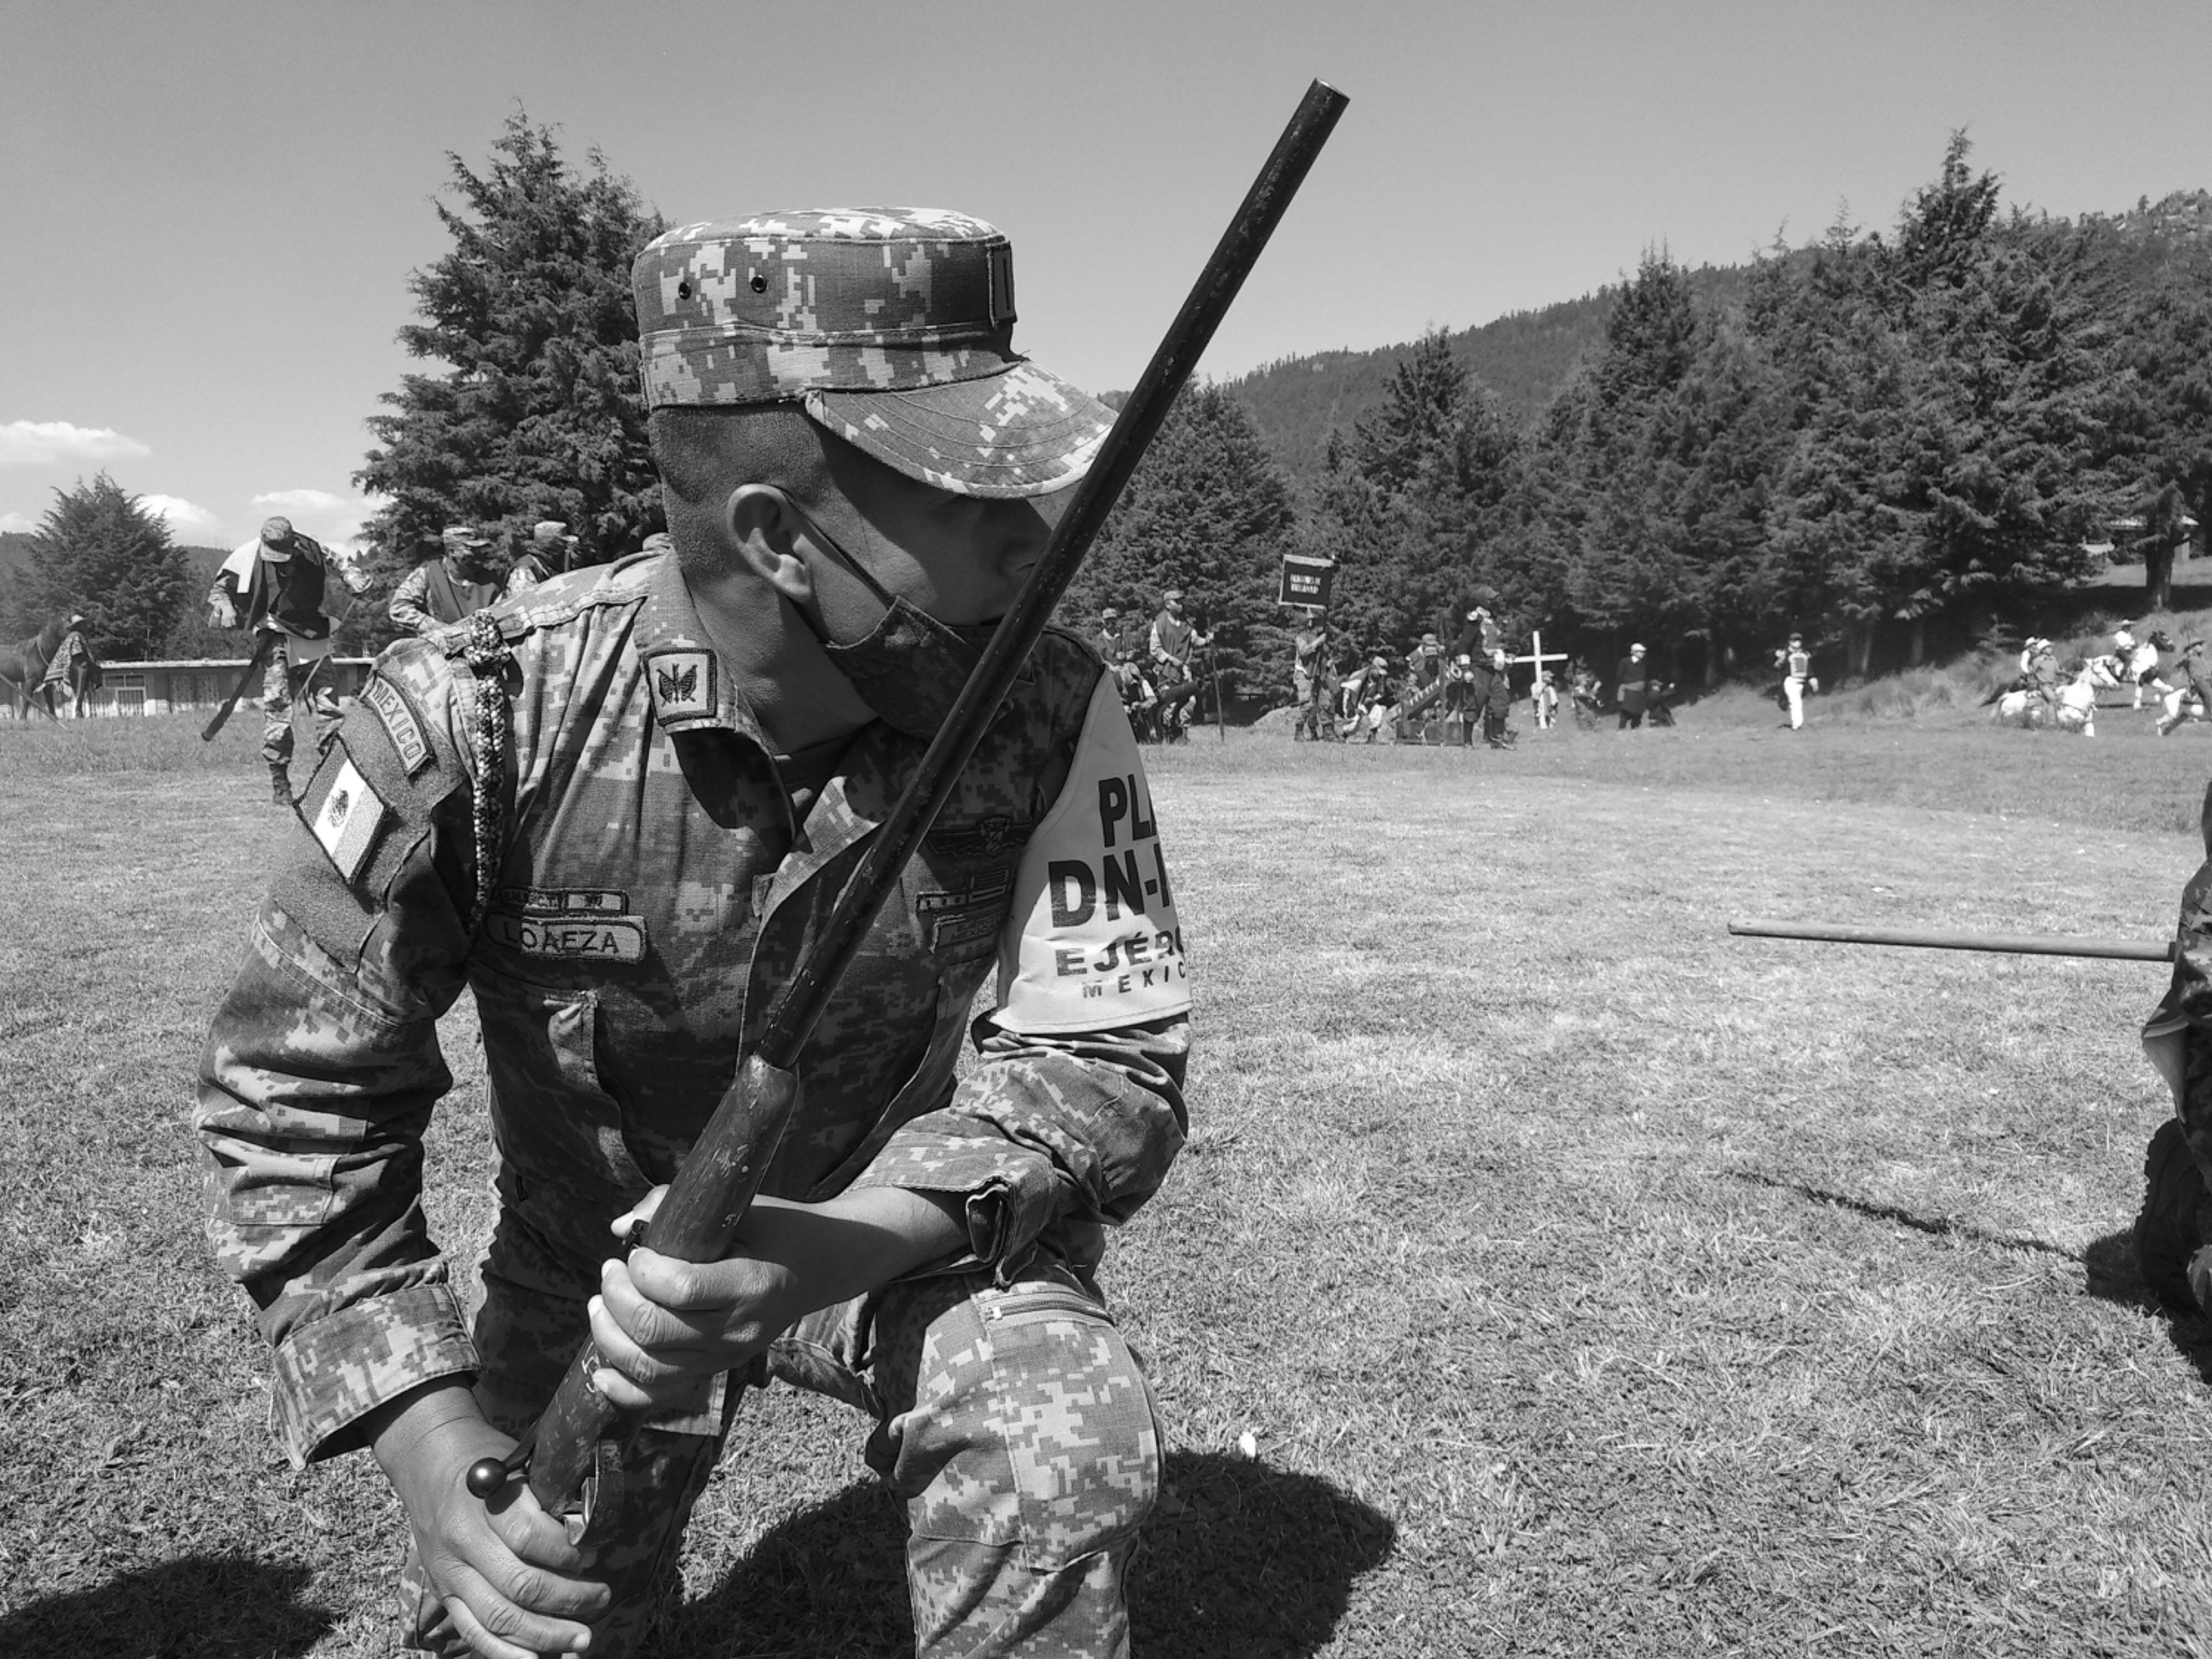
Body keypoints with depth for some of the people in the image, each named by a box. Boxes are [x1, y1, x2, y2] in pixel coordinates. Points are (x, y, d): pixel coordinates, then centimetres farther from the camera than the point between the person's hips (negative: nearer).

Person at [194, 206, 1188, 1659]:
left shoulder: (1052, 715, -24)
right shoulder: (478, 721, -26)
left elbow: (1106, 1058, -22)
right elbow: (297, 1105, -17)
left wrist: (818, 1252, -39)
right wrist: (436, 1451, -29)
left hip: (903, 1231, 0)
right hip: (596, 1255, 1)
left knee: (1067, 1434, -28)